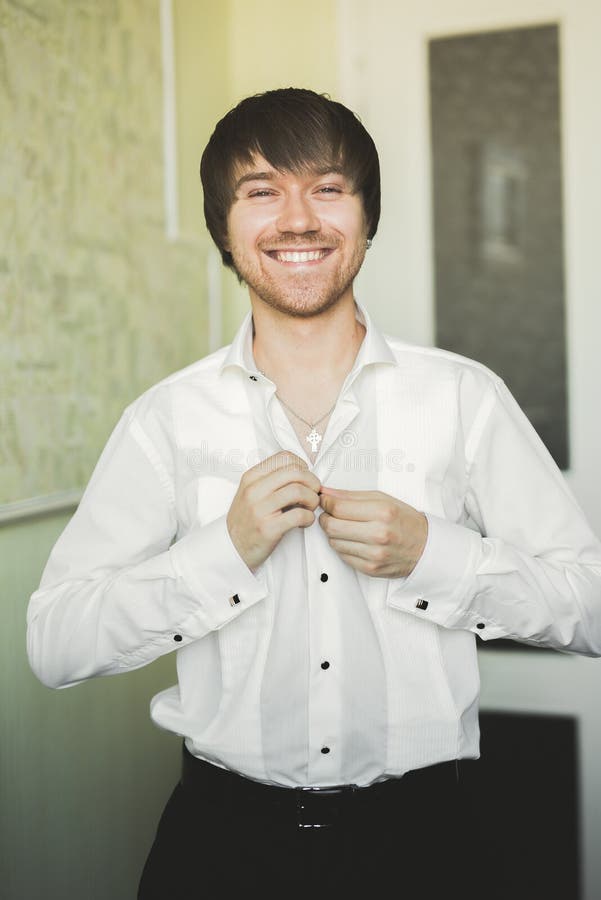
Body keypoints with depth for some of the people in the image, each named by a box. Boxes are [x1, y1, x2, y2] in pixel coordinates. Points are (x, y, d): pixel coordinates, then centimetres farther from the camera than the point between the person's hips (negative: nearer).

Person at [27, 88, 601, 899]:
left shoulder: (465, 398, -4)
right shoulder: (168, 419, -4)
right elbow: (54, 646, -8)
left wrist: (431, 555, -18)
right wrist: (226, 551, -19)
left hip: (416, 831, 1)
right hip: (223, 832, 0)